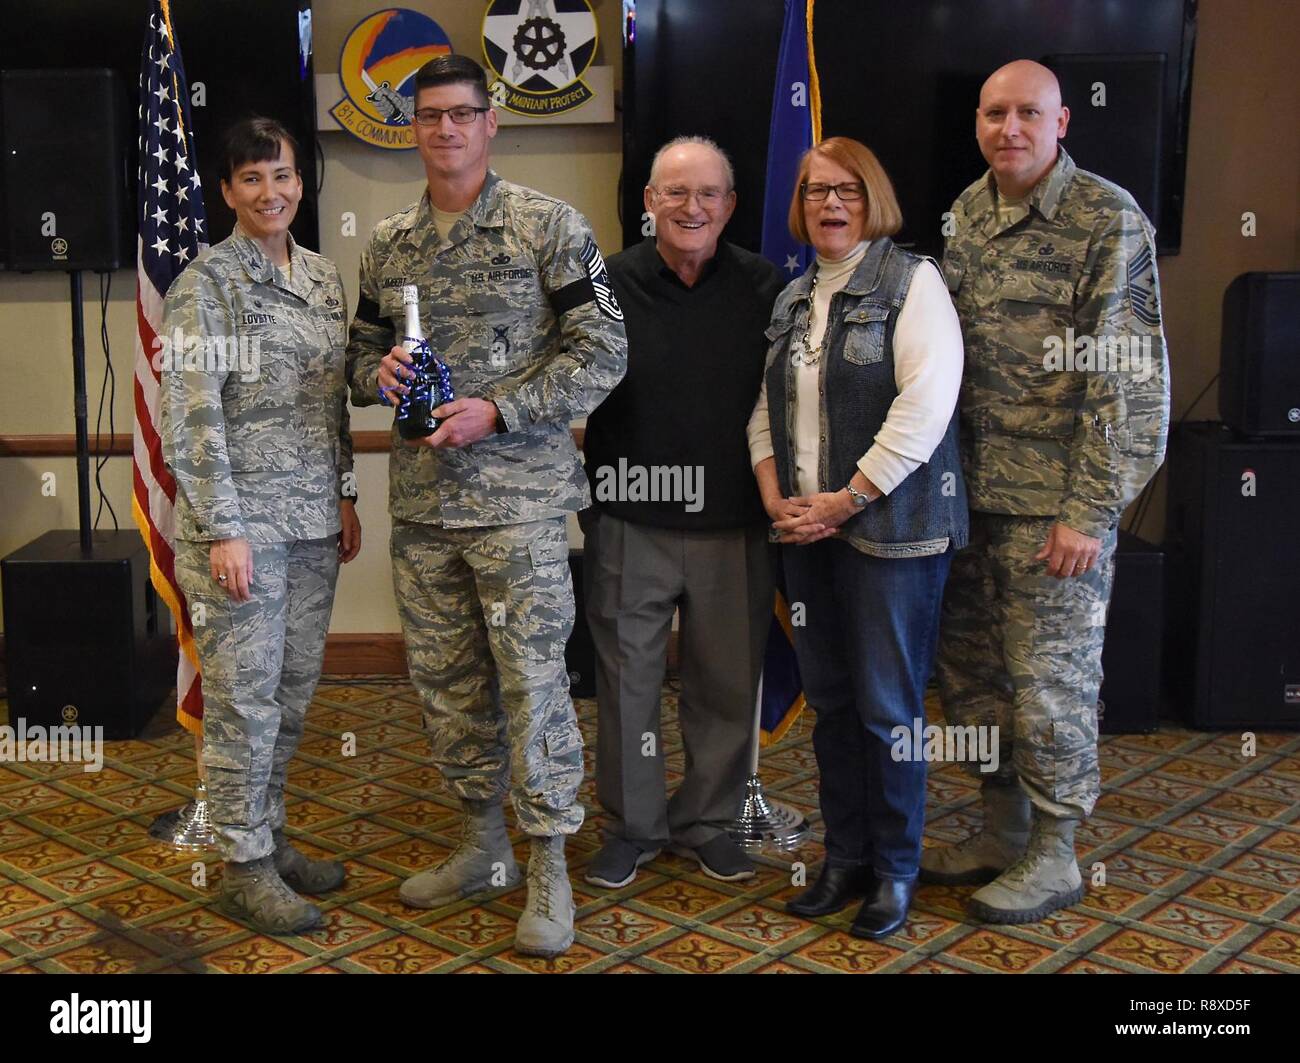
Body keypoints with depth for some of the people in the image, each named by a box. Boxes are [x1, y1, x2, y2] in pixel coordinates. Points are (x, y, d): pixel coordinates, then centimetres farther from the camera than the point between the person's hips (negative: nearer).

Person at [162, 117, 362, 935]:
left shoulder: (324, 277, 11)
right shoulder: (206, 283, -8)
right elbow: (193, 416, -13)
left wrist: (347, 496, 13)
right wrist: (223, 530, -17)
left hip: (313, 520, 6)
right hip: (242, 520, -6)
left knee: (295, 688, 12)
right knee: (245, 695, 0)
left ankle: (269, 834, 27)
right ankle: (245, 866, 12)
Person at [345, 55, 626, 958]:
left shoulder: (550, 227, -5)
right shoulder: (388, 246, 11)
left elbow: (603, 351, -9)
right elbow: (363, 349, 20)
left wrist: (496, 411, -17)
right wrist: (378, 372, -5)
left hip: (518, 500, -5)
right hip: (421, 502, 6)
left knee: (533, 680, -3)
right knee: (447, 680, 13)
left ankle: (550, 867, 11)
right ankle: (483, 846, 29)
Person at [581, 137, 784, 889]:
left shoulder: (765, 289, 3)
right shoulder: (608, 286, -1)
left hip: (734, 525, 1)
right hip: (630, 523, -1)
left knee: (727, 683, 10)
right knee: (628, 679, 8)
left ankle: (707, 821, 28)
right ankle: (634, 826, 24)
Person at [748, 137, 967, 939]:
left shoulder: (911, 281, -6)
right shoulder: (794, 299, 15)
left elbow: (926, 405, -16)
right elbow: (767, 409, 15)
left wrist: (846, 501, -16)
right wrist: (776, 498, 0)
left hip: (891, 528, -6)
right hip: (808, 532, 6)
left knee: (888, 707, 0)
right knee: (830, 701, 12)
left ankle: (896, 870, 16)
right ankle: (846, 857, 25)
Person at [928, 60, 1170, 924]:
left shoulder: (1109, 220, -10)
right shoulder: (967, 213, 10)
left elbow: (1127, 375, -13)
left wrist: (1091, 509, -17)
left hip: (1054, 499, -6)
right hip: (970, 489, 7)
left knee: (1051, 675, 1)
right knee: (970, 666, 13)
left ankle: (1054, 858, 18)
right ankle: (1004, 829, 30)